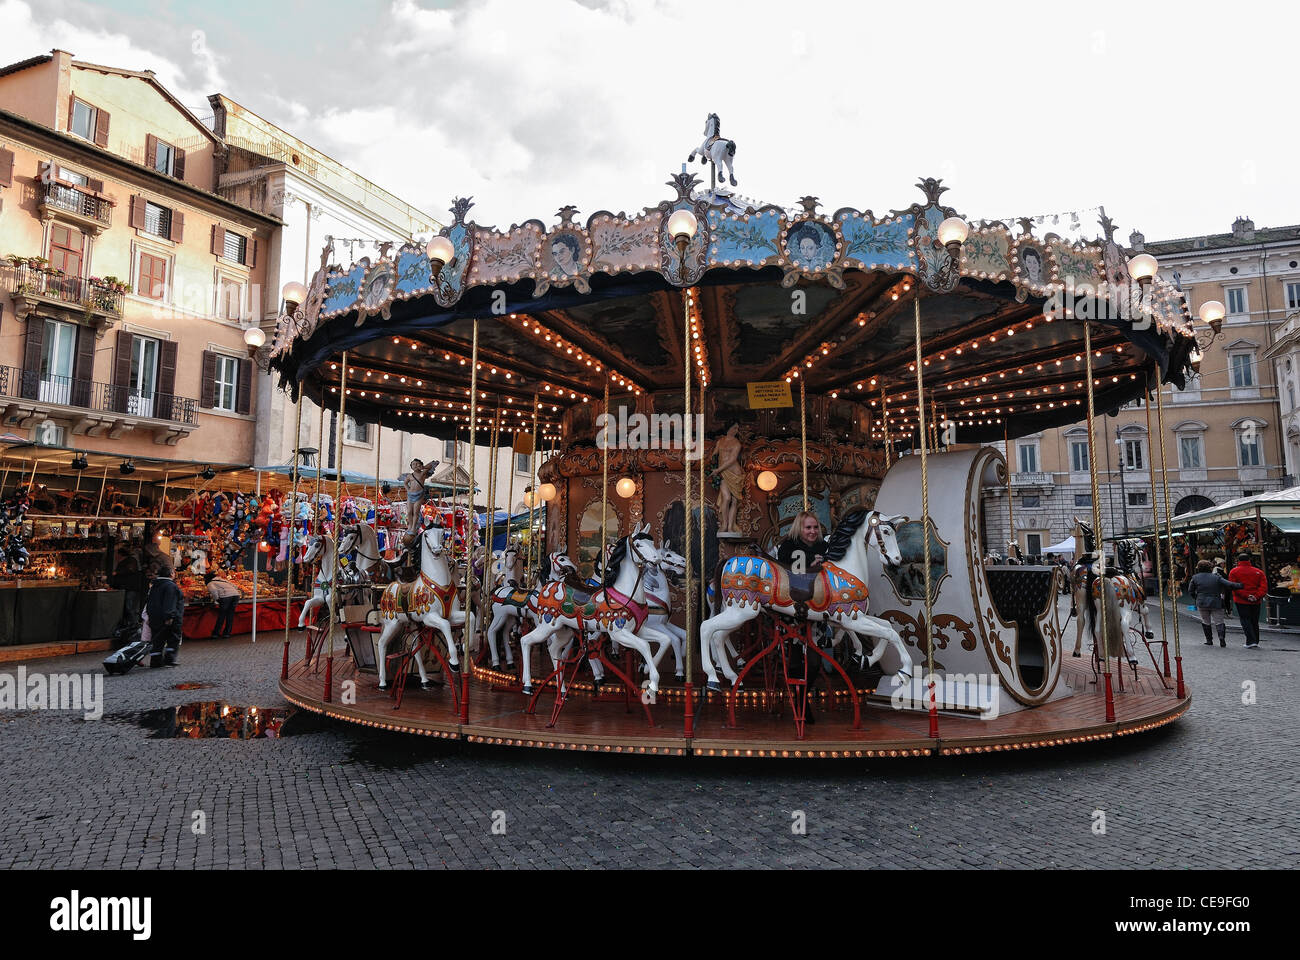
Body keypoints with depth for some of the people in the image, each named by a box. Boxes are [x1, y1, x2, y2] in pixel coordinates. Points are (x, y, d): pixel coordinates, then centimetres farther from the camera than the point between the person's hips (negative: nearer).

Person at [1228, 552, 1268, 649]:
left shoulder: (1234, 571, -3)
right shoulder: (1258, 572, 7)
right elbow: (1264, 586, -2)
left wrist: (1247, 596, -14)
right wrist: (1257, 596, -9)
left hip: (1242, 601, -4)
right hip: (1256, 602, 4)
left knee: (1245, 620, 0)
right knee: (1254, 622, 15)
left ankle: (1251, 641, -12)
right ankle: (1255, 641, 21)